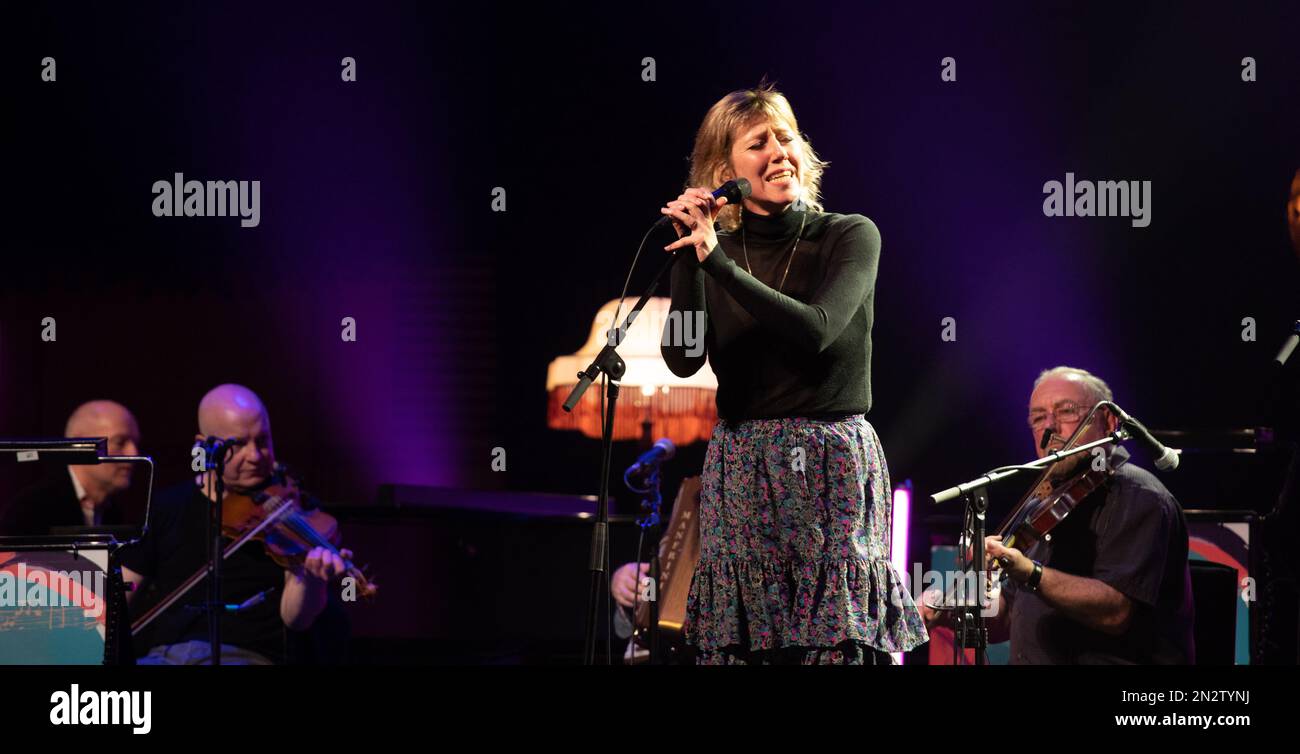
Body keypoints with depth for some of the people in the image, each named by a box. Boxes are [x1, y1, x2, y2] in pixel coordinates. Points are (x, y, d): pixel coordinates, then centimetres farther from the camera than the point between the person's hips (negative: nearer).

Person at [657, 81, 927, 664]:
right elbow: (683, 359, -6)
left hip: (832, 468, -3)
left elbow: (816, 331, -18)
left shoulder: (850, 237, -1)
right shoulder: (713, 251, 7)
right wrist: (689, 256, -12)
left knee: (838, 637, -10)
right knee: (739, 640, -2)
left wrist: (719, 263, -19)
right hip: (741, 473, 3)